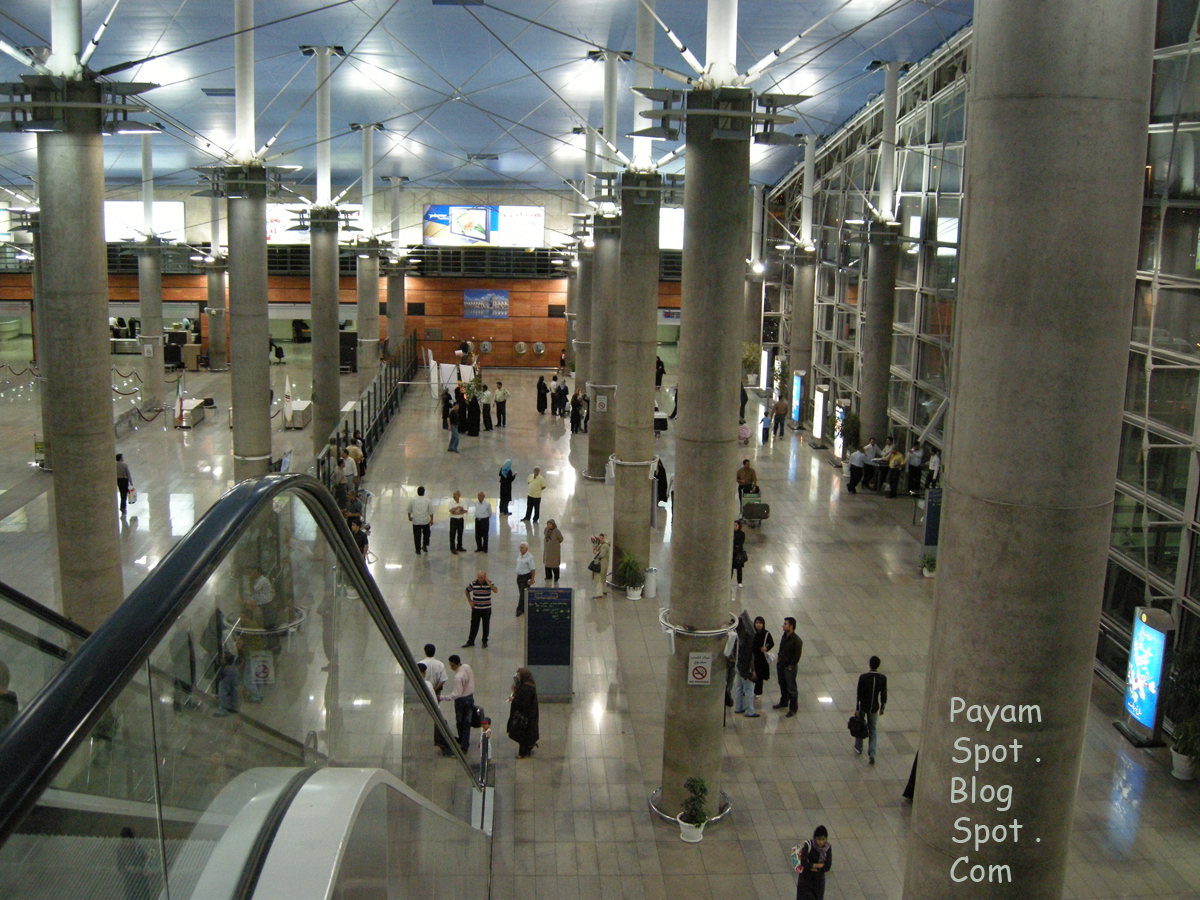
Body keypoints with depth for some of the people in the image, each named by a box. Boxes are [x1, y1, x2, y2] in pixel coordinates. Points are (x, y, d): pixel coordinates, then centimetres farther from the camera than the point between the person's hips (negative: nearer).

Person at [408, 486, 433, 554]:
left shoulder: (412, 500, -7)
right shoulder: (427, 500, -8)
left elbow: (409, 510, 4)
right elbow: (431, 511, -2)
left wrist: (409, 517, 22)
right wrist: (431, 519, 11)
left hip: (416, 521, 0)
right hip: (426, 521, 0)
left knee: (417, 536, 9)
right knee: (426, 533, 23)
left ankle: (418, 550, 14)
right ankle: (425, 545, 13)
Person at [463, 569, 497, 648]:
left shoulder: (489, 583, -9)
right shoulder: (474, 583, -6)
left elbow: (495, 590, -25)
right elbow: (467, 591, 11)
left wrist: (488, 583, -29)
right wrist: (469, 601, 6)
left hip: (486, 609, -1)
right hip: (476, 608, 1)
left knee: (486, 626, 10)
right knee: (474, 625, 7)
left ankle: (485, 641, 26)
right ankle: (470, 641, 17)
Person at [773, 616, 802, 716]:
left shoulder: (796, 640, -23)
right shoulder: (784, 636, 1)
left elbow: (797, 656, -19)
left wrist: (791, 666, -14)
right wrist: (779, 659, 10)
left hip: (789, 667, -8)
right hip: (781, 665, 8)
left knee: (791, 688, 3)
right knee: (782, 685, 23)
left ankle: (793, 709, 15)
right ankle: (784, 702, 42)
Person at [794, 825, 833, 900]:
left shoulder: (828, 848, -9)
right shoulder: (808, 845, -20)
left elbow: (827, 867, -10)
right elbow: (803, 863, -27)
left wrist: (811, 866, -16)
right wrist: (818, 865, -17)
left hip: (819, 881, 3)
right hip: (805, 880, -3)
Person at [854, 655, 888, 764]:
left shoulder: (863, 677, -20)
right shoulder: (883, 678, -12)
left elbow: (859, 694, -15)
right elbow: (884, 695, -3)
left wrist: (857, 709, -8)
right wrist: (882, 708, 11)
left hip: (863, 706, -2)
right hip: (874, 708, 2)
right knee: (872, 729, 16)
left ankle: (858, 748, 37)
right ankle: (872, 754, 6)